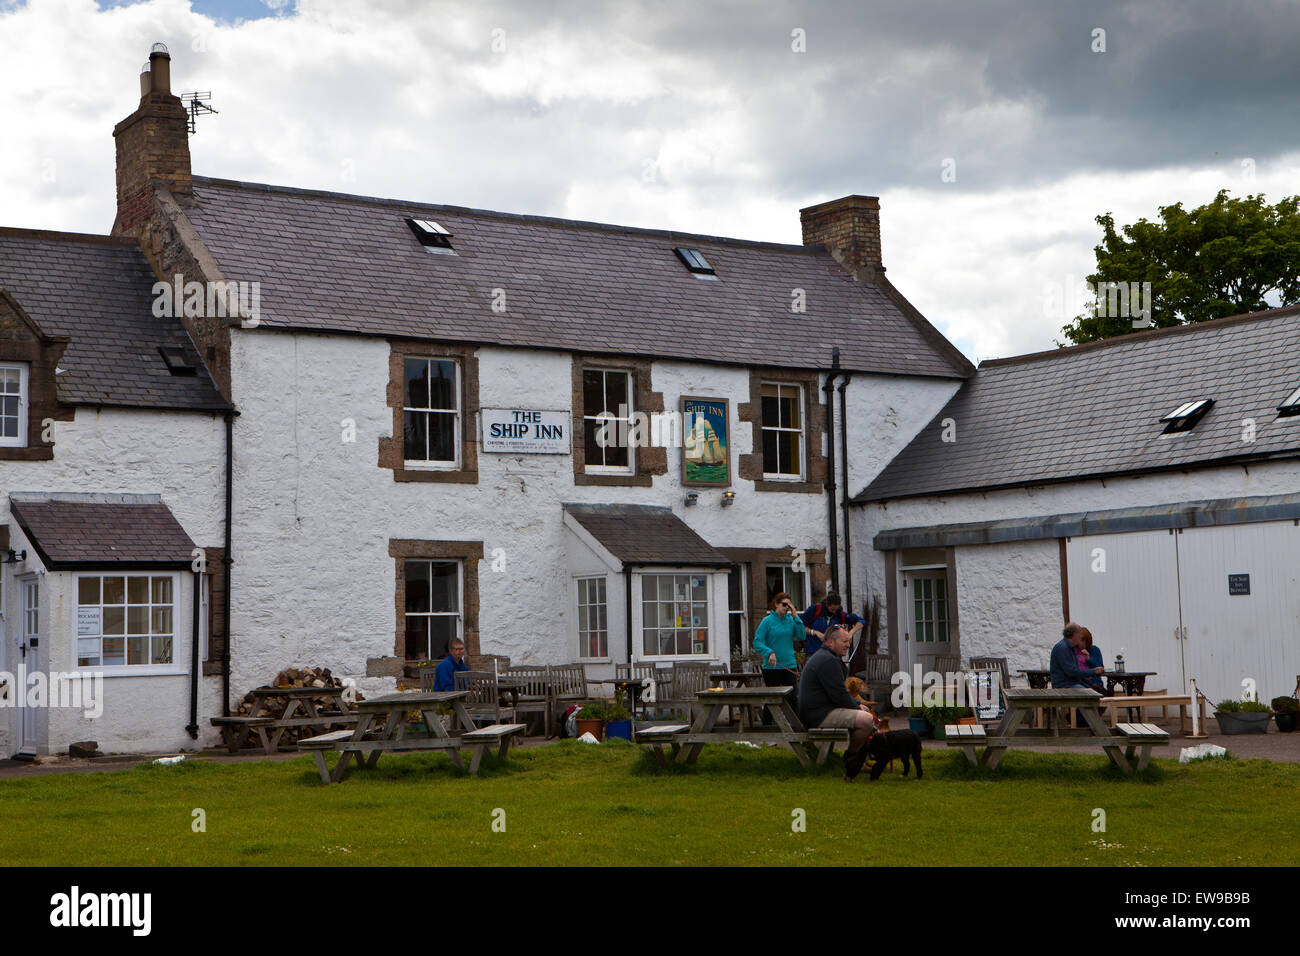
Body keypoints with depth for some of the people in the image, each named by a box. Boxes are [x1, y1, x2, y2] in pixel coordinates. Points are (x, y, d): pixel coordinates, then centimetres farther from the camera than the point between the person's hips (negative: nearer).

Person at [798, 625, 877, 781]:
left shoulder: (822, 657, 20)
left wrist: (857, 705, 14)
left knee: (863, 714, 21)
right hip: (819, 716, -12)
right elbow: (839, 695, -21)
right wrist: (857, 707, -5)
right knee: (866, 719, -24)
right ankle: (850, 761, -6)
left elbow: (838, 692, 27)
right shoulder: (828, 660, -17)